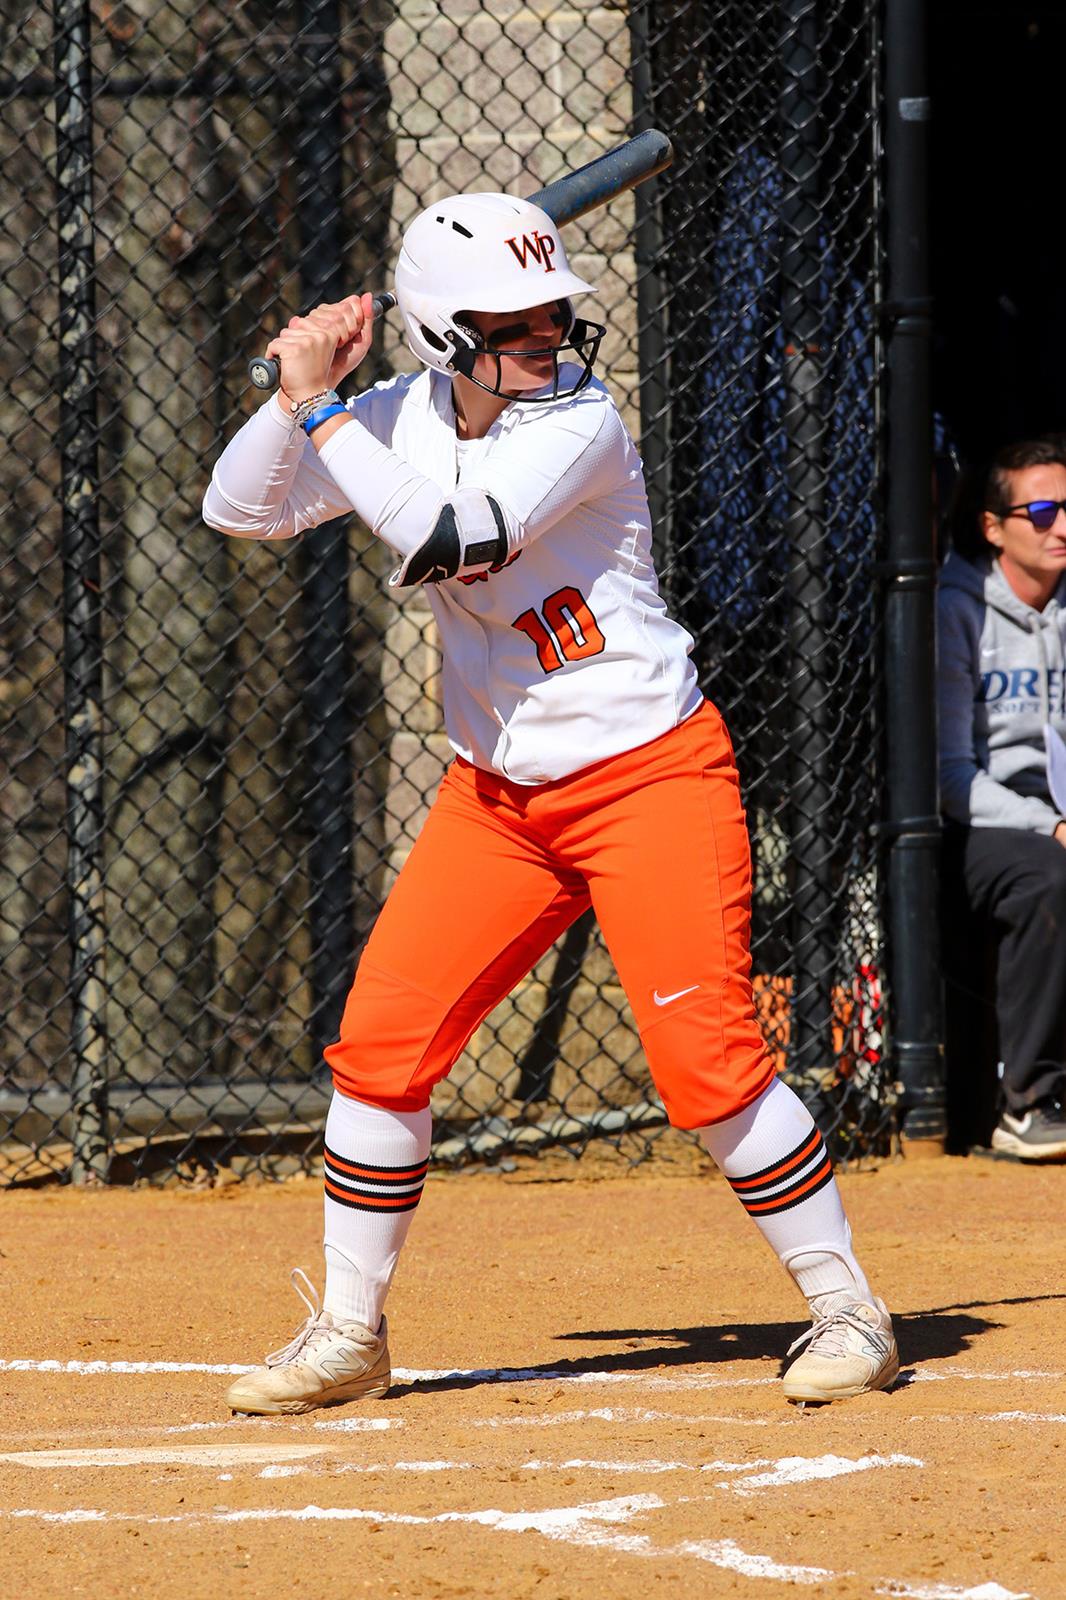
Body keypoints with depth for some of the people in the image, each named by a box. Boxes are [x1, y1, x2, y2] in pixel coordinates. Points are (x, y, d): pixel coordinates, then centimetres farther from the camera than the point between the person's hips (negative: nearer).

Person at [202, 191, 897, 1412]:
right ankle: (347, 1334, 14)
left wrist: (324, 412, -22)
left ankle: (843, 1304, 0)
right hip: (496, 796, 6)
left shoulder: (578, 425, -17)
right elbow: (240, 510, 2)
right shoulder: (404, 420, 1)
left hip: (649, 780, -6)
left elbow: (450, 538, -29)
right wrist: (299, 396, -13)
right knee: (380, 1041, 0)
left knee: (703, 1052, -15)